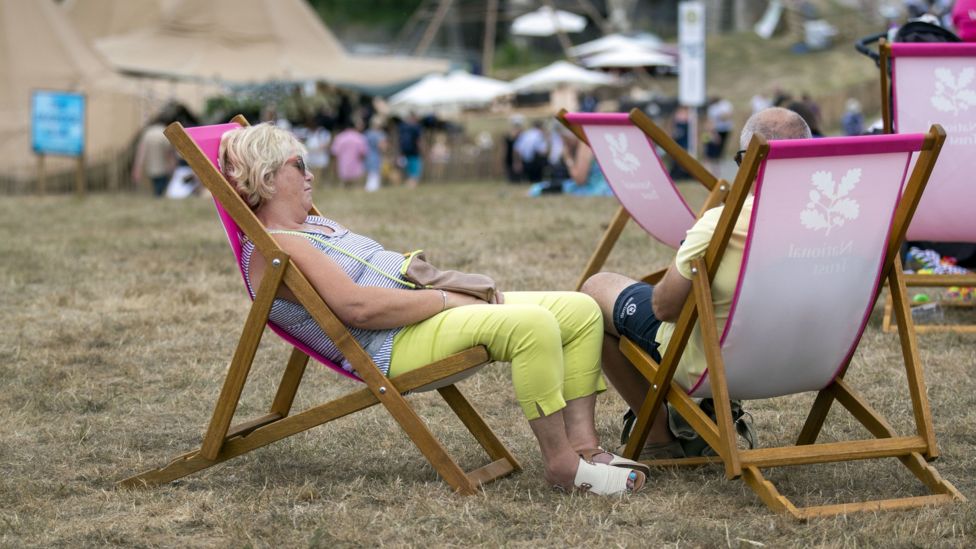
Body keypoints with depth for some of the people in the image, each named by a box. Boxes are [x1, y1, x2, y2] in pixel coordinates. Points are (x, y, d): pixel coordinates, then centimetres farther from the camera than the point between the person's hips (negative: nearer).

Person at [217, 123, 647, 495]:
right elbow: (357, 306, -22)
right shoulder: (273, 249, -11)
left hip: (428, 310, 11)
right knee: (533, 325, -31)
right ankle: (561, 465, -20)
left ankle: (583, 445, -1)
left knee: (582, 311, 1)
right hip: (394, 346, -11)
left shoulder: (311, 226, 24)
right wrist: (447, 299, -17)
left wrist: (460, 290, 9)